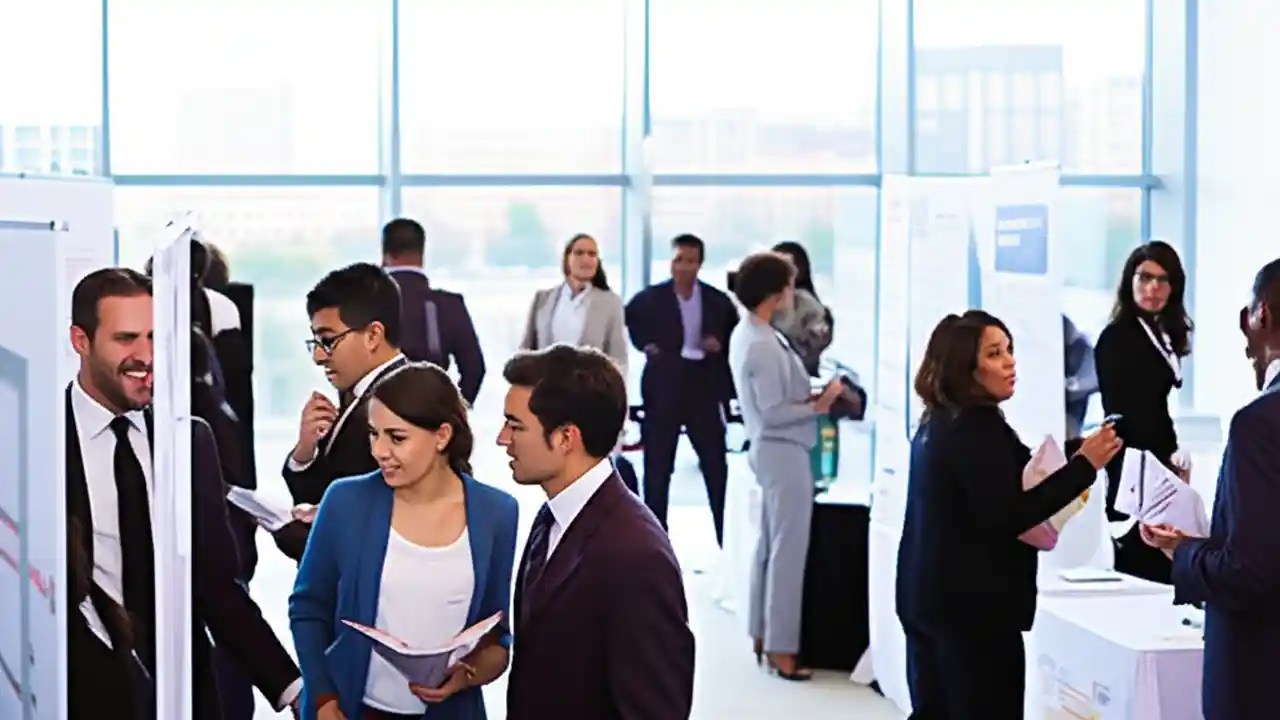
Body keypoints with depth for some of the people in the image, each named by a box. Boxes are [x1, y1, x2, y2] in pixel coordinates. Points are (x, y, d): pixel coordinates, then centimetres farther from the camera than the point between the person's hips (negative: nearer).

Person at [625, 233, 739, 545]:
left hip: (703, 391, 1)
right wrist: (644, 344, 0)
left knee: (717, 469, 4)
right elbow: (626, 320, 14)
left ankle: (728, 540, 13)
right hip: (662, 391, -1)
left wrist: (720, 346, -9)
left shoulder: (718, 301, 1)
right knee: (657, 470, 6)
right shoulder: (649, 298, -3)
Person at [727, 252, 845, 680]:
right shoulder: (764, 345, -23)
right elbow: (773, 412, -23)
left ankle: (764, 635, 27)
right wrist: (818, 406, -18)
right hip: (784, 451, -10)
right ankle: (781, 648, 3)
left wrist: (811, 398, 8)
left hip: (769, 448, 10)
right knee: (788, 549, -3)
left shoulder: (745, 335, 8)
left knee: (769, 544, 17)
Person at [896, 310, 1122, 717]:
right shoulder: (977, 430, -17)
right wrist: (1083, 467, -22)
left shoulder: (938, 423, 13)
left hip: (930, 596, 10)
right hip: (972, 604, -10)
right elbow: (1004, 516, -23)